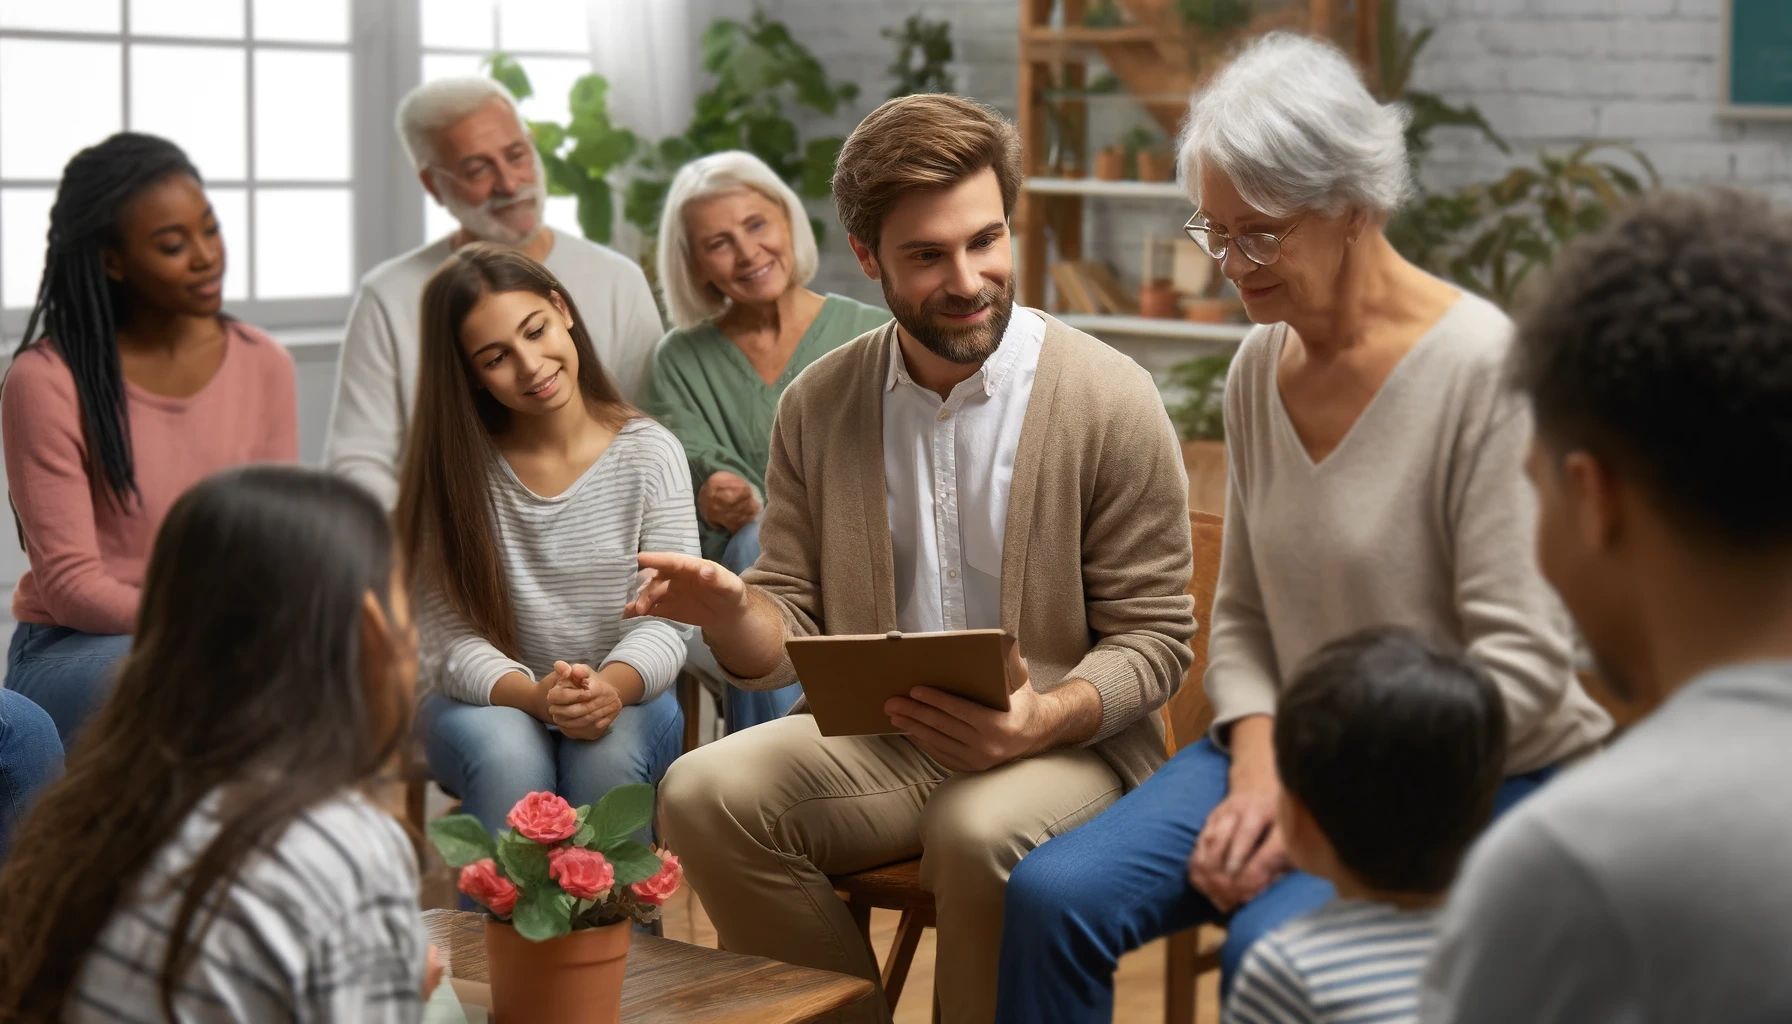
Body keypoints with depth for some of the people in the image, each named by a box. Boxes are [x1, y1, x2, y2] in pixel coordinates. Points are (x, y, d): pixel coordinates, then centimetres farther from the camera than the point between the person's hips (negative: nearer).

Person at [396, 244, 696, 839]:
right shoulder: (456, 469, -3)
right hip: (490, 702, 0)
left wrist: (610, 687, -31)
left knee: (609, 748, -33)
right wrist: (535, 697, -31)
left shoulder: (648, 452, -3)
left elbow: (666, 619, -9)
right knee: (508, 753, -33)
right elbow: (456, 638, -11)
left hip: (623, 701, 0)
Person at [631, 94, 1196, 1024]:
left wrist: (1039, 723, -25)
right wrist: (733, 614, -16)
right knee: (704, 794, -22)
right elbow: (791, 632, 9)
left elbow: (1153, 640, -5)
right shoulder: (817, 406, 6)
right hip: (877, 740, 4)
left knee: (978, 833, -36)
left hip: (1067, 740, -4)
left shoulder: (1110, 402, -7)